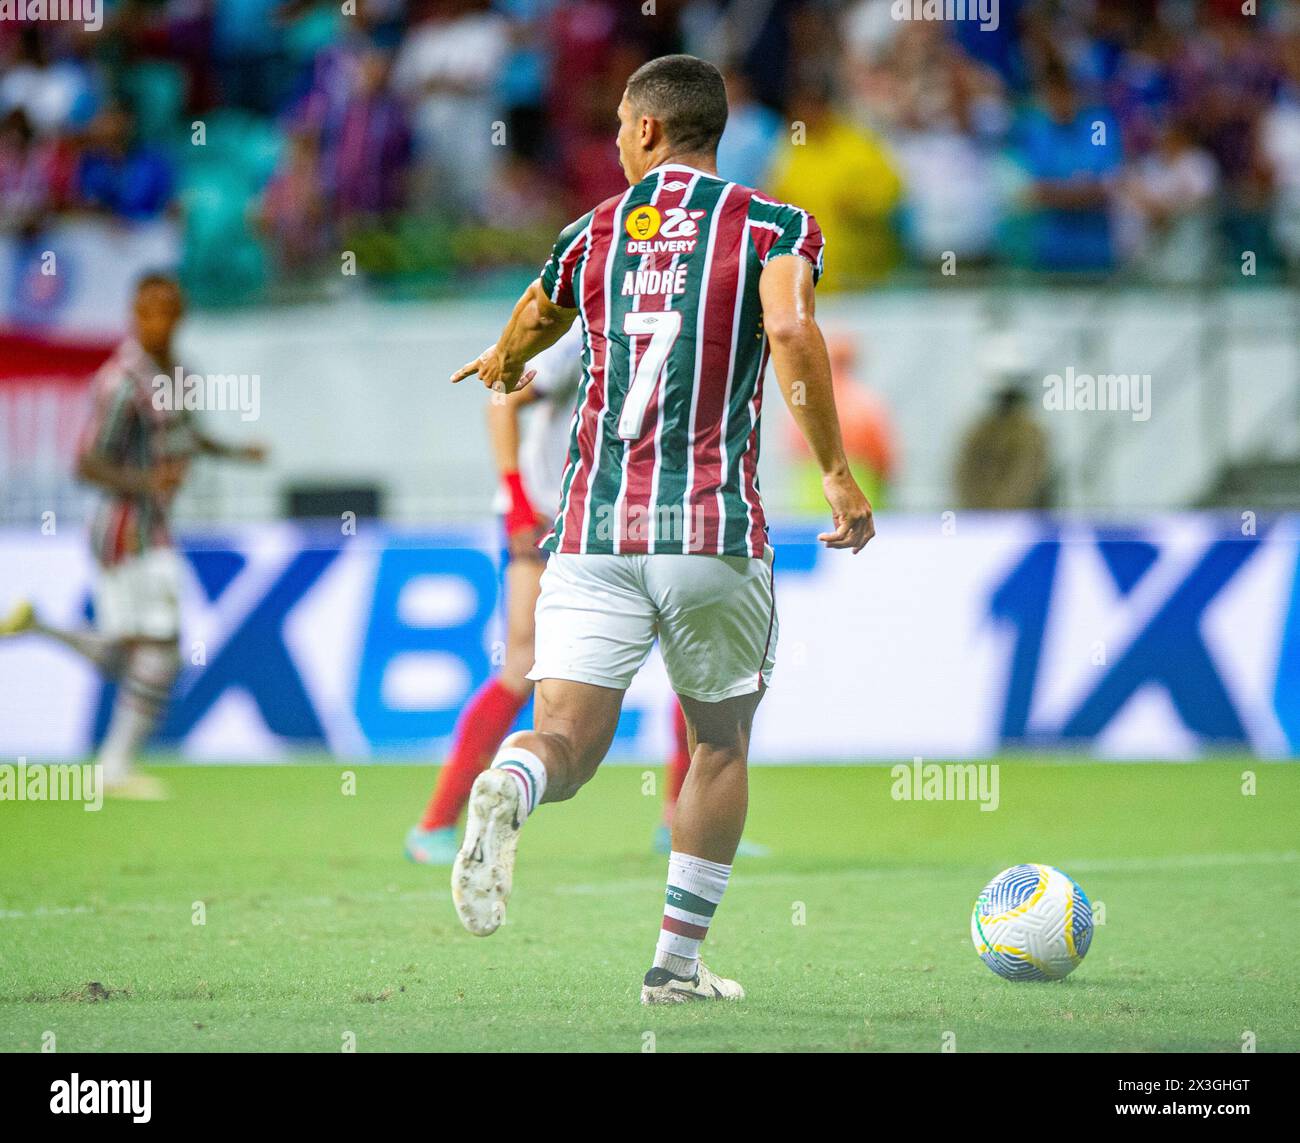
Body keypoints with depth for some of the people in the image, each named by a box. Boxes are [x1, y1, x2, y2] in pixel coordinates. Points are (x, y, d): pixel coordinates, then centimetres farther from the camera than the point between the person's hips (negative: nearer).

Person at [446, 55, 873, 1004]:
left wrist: (504, 364, 58)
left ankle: (507, 790, -39)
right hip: (715, 533, -2)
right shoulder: (772, 227, 4)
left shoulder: (593, 234, 14)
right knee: (721, 742, 17)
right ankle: (679, 963, 16)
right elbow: (790, 330, -16)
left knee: (566, 743, -3)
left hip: (592, 532, 2)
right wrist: (836, 472, -12)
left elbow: (530, 325, 33)